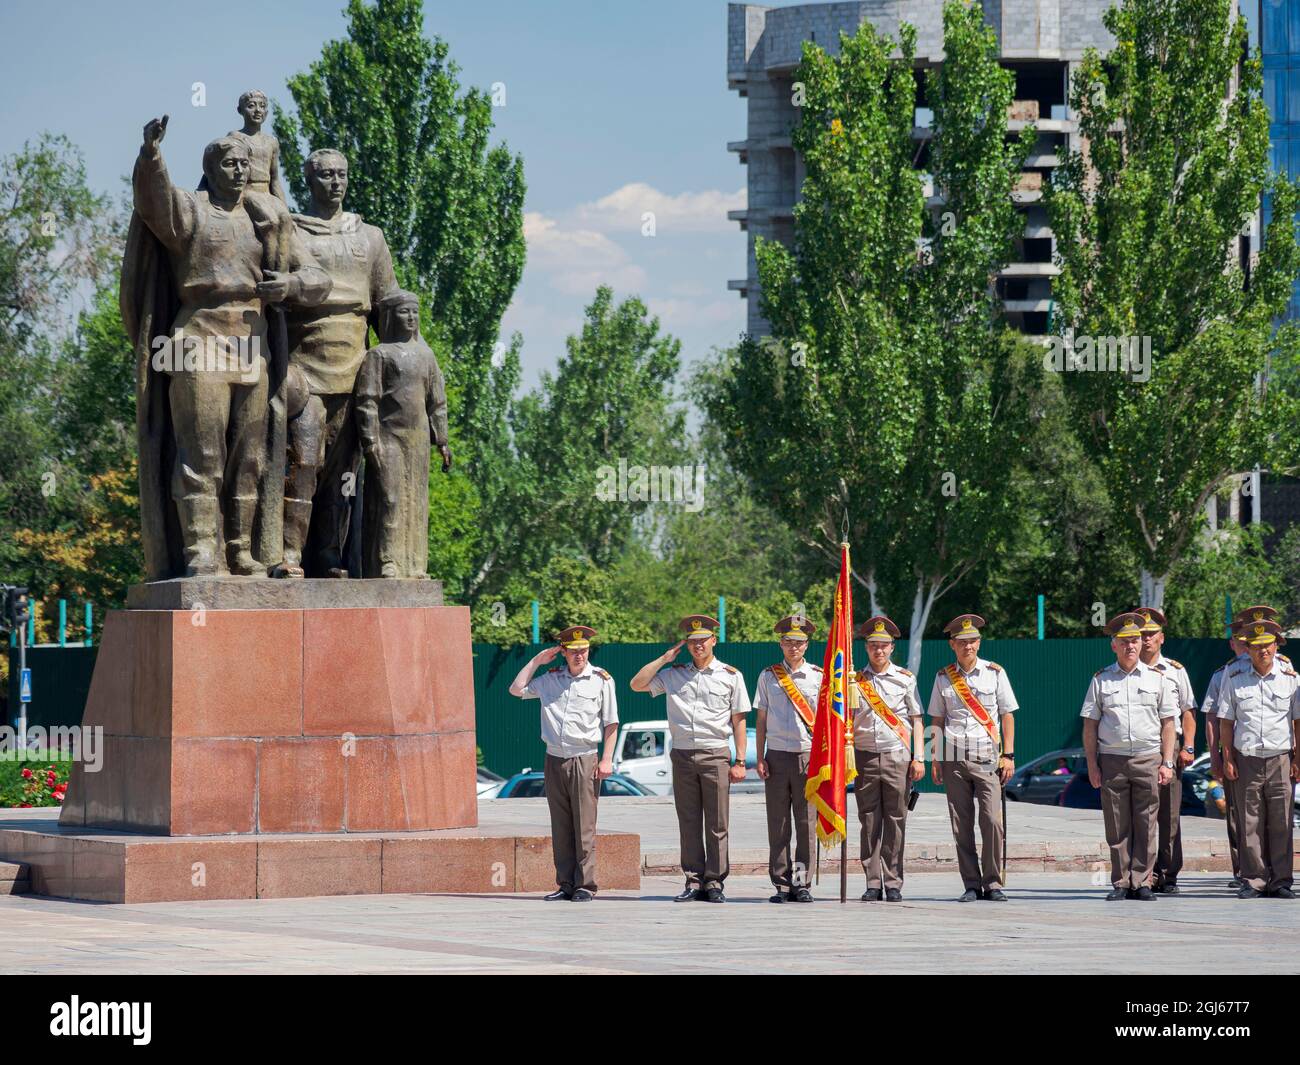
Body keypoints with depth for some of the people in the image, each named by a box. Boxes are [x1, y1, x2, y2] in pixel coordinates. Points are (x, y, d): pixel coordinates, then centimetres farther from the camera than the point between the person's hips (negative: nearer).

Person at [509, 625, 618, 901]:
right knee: (560, 827, 5)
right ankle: (565, 884, 9)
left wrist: (607, 760, -5)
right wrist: (536, 661, 11)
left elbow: (611, 723, 2)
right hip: (554, 760, 4)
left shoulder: (601, 680, 2)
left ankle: (585, 885, -3)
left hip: (584, 761, -4)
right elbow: (516, 690, 14)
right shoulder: (551, 678, 12)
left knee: (584, 827, -6)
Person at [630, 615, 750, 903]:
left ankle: (714, 882, 1)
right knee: (688, 822, 3)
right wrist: (665, 658, 4)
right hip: (682, 756, 2)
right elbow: (637, 684, 8)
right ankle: (693, 882, 7)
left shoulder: (730, 675, 6)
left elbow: (739, 720, 5)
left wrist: (740, 761, -1)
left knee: (716, 824, -2)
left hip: (715, 756, -2)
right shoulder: (674, 674, 12)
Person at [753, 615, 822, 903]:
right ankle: (781, 884, 3)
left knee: (806, 824, -2)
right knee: (778, 825, 0)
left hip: (809, 757, -1)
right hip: (777, 756, 1)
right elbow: (761, 720, 11)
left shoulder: (818, 677, 7)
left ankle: (802, 883, 3)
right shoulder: (768, 676, 9)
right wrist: (760, 759, 4)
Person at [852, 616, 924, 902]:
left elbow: (916, 720, 9)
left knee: (895, 821, -2)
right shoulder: (855, 681, 10)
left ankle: (893, 884, 2)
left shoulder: (905, 679, 8)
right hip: (865, 757, 1)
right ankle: (873, 884, 3)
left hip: (897, 757, -1)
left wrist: (918, 758, 1)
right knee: (870, 822, 0)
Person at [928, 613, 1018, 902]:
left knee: (992, 820, -11)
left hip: (987, 759, -2)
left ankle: (993, 884, -3)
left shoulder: (994, 673, 6)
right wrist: (935, 759, 7)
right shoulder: (944, 677, 10)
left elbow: (1007, 716, 8)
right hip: (954, 760, 2)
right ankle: (971, 885, 7)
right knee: (961, 825, 1)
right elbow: (937, 720, 14)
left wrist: (1009, 755, 2)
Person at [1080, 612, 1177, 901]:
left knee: (1146, 826, -2)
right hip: (1111, 760, 0)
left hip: (1148, 759, 0)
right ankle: (1120, 883, 7)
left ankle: (1142, 882, 3)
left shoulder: (1157, 677, 9)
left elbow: (1168, 723, 9)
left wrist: (1167, 763, 2)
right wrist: (1092, 765, 1)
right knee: (1117, 828, 1)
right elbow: (1090, 725, 8)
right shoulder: (1101, 680, 8)